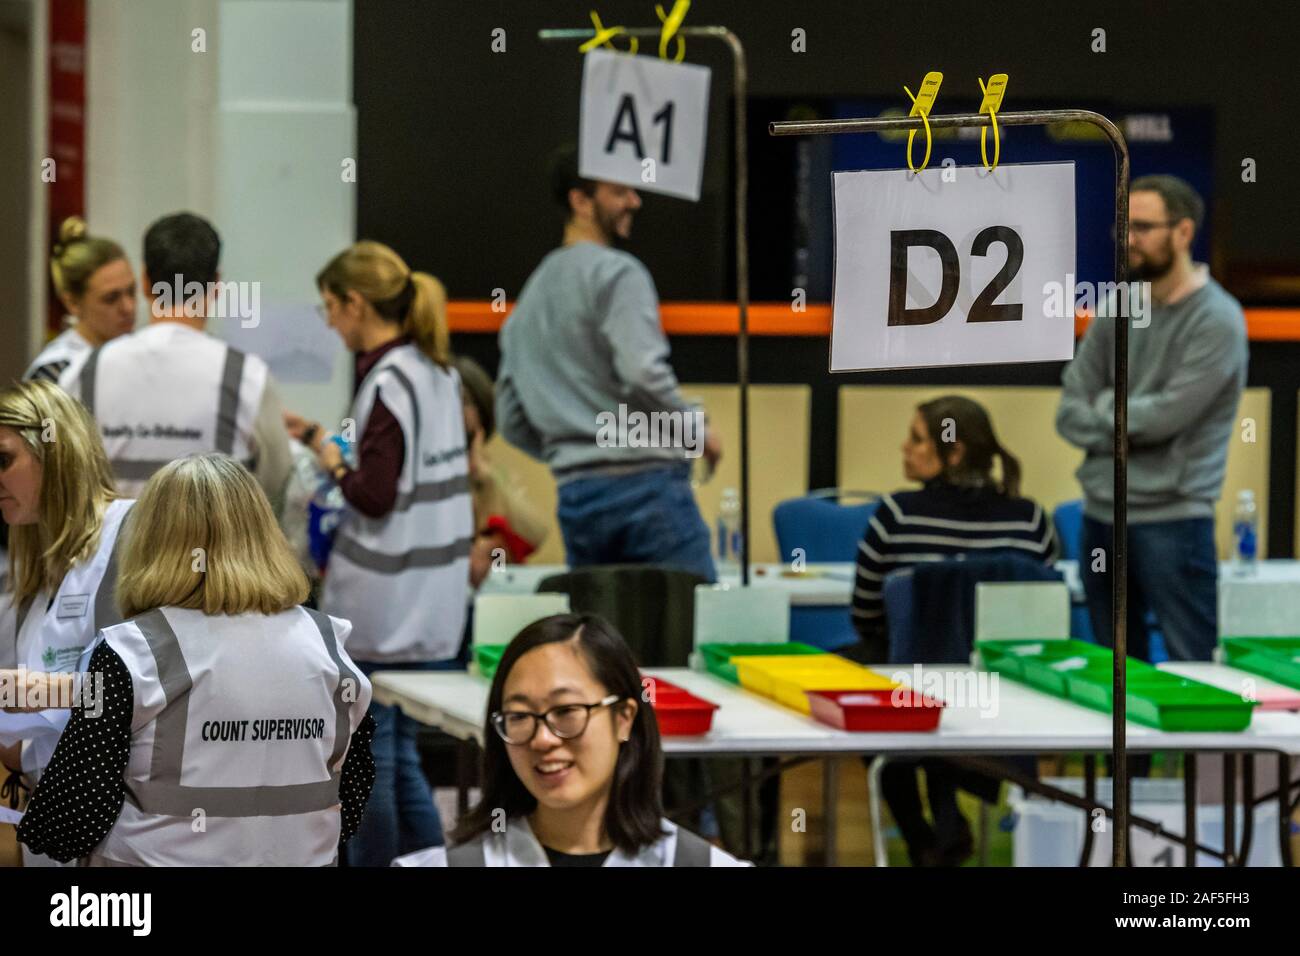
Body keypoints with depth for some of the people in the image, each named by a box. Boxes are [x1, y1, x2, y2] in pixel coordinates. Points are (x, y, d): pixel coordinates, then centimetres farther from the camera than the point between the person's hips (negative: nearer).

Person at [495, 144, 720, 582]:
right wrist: (697, 430, -6)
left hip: (576, 496, 8)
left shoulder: (530, 294, 20)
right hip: (646, 480, -8)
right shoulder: (617, 273, -5)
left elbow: (511, 421, 22)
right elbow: (643, 372, -19)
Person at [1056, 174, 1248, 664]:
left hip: (1171, 517, -7)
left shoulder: (1217, 320, -9)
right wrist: (1128, 423, -9)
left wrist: (1105, 406, 0)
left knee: (1190, 670, -6)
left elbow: (1166, 416, -17)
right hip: (1101, 513, 7)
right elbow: (1070, 415, 6)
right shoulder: (1116, 311, 10)